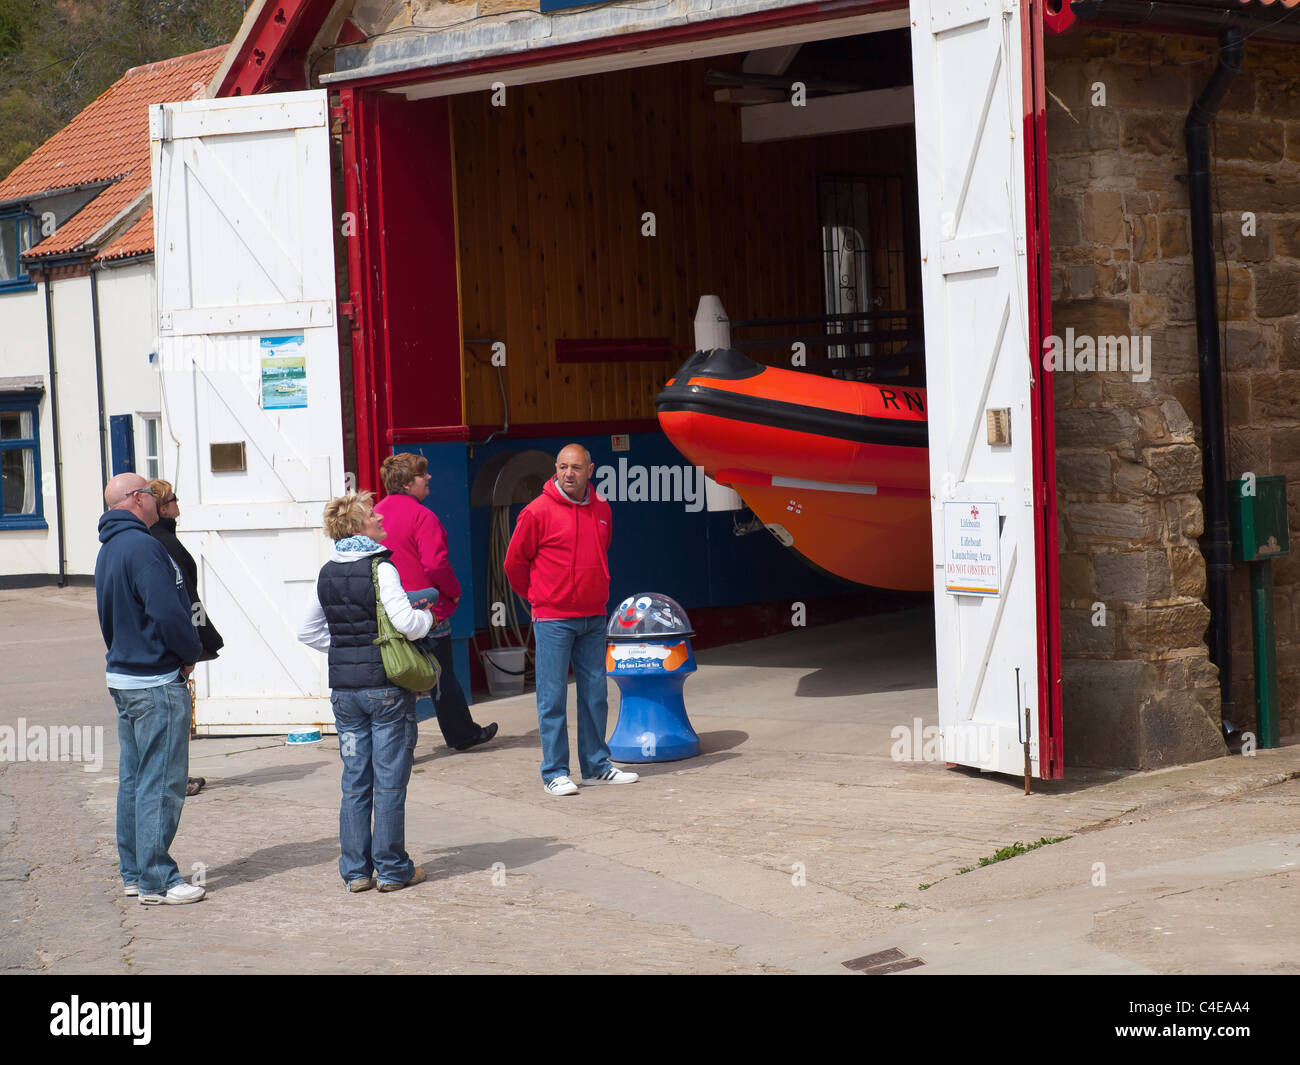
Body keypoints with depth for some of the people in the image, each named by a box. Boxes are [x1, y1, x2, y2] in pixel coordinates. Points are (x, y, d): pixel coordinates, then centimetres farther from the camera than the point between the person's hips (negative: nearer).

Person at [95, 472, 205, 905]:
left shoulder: (109, 549, 14)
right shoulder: (142, 547, -18)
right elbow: (167, 614, -24)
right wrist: (192, 651, -6)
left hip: (123, 676, 10)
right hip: (156, 682, -10)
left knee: (133, 779, 14)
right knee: (161, 782, -5)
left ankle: (134, 872, 20)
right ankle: (156, 881, -3)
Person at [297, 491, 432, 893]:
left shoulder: (327, 574, 7)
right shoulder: (380, 569, -13)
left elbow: (308, 631, 15)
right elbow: (406, 623, -21)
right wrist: (427, 617, -1)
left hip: (344, 689, 6)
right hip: (386, 686, -6)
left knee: (355, 780, 11)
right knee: (389, 780, 2)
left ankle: (356, 870, 13)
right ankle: (392, 869, 7)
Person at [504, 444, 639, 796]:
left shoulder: (601, 510, 8)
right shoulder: (538, 512, -10)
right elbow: (515, 561, -1)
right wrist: (537, 597, 8)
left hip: (594, 617, 6)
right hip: (553, 619, -6)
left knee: (595, 694, 11)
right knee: (553, 697, -2)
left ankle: (596, 766, 20)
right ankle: (555, 773, 3)